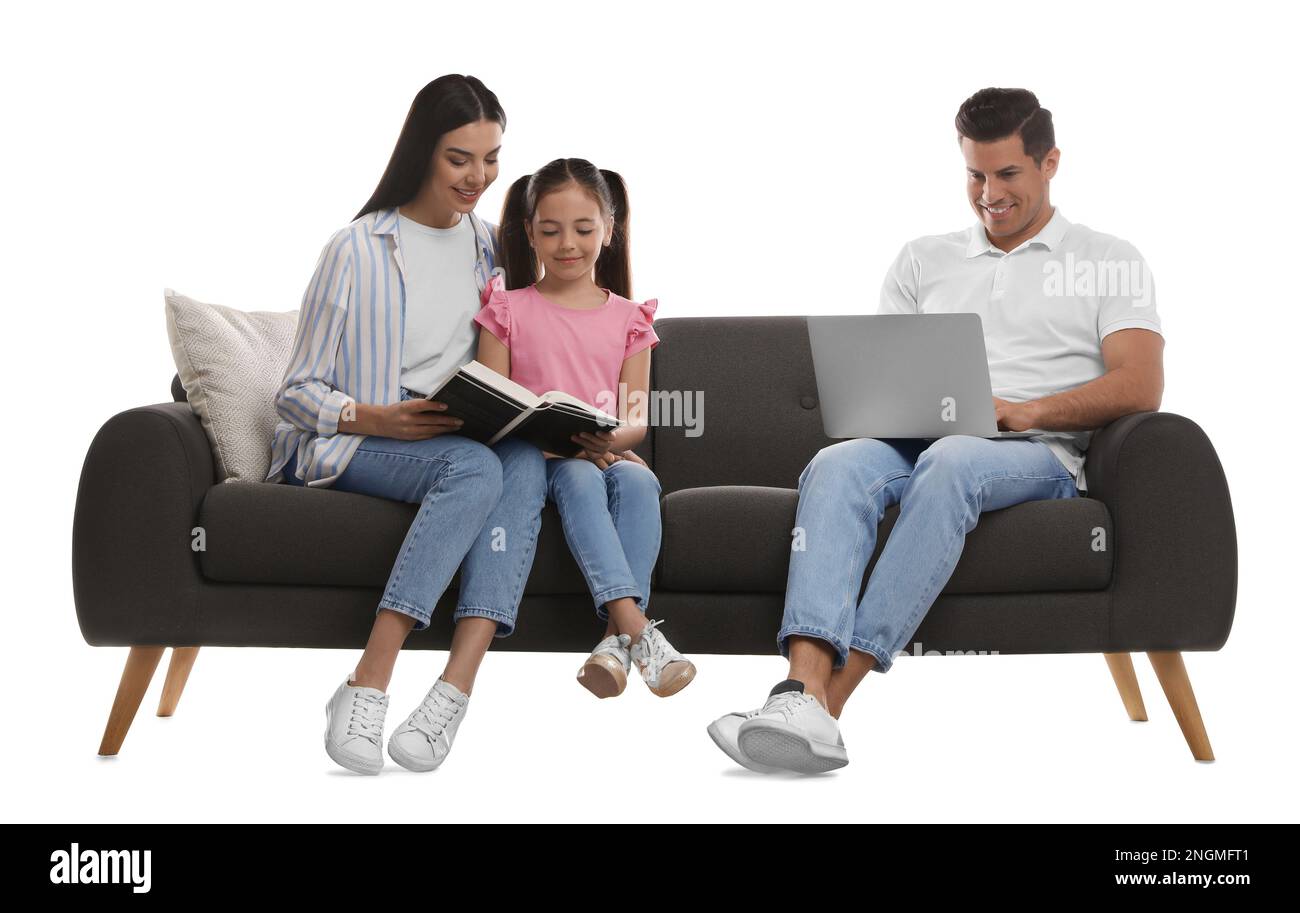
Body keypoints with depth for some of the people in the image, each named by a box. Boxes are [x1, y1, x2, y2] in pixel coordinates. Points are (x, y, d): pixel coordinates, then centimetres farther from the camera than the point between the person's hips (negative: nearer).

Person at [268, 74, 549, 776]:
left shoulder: (490, 245, 16)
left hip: (464, 436, 4)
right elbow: (297, 393, -1)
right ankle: (366, 691, -39)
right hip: (346, 443, -4)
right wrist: (373, 417, -21)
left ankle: (455, 688, -42)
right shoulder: (357, 249, -1)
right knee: (475, 466, -36)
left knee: (525, 463, -31)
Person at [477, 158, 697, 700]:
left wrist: (611, 440, -19)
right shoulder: (508, 310, 9)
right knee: (580, 479, -36)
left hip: (607, 452, 2)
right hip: (538, 461, -2)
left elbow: (637, 419, 7)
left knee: (639, 480, -33)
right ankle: (637, 630, -48)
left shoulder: (627, 318, 14)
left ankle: (616, 637, -42)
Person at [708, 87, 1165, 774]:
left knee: (950, 462, -39)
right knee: (836, 465, -32)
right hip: (915, 442, 3)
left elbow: (1141, 385, 0)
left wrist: (1025, 411, -14)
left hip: (1037, 454, -3)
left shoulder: (1107, 260, 15)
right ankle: (805, 696, -50)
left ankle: (834, 692, -44)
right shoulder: (925, 259, 26)